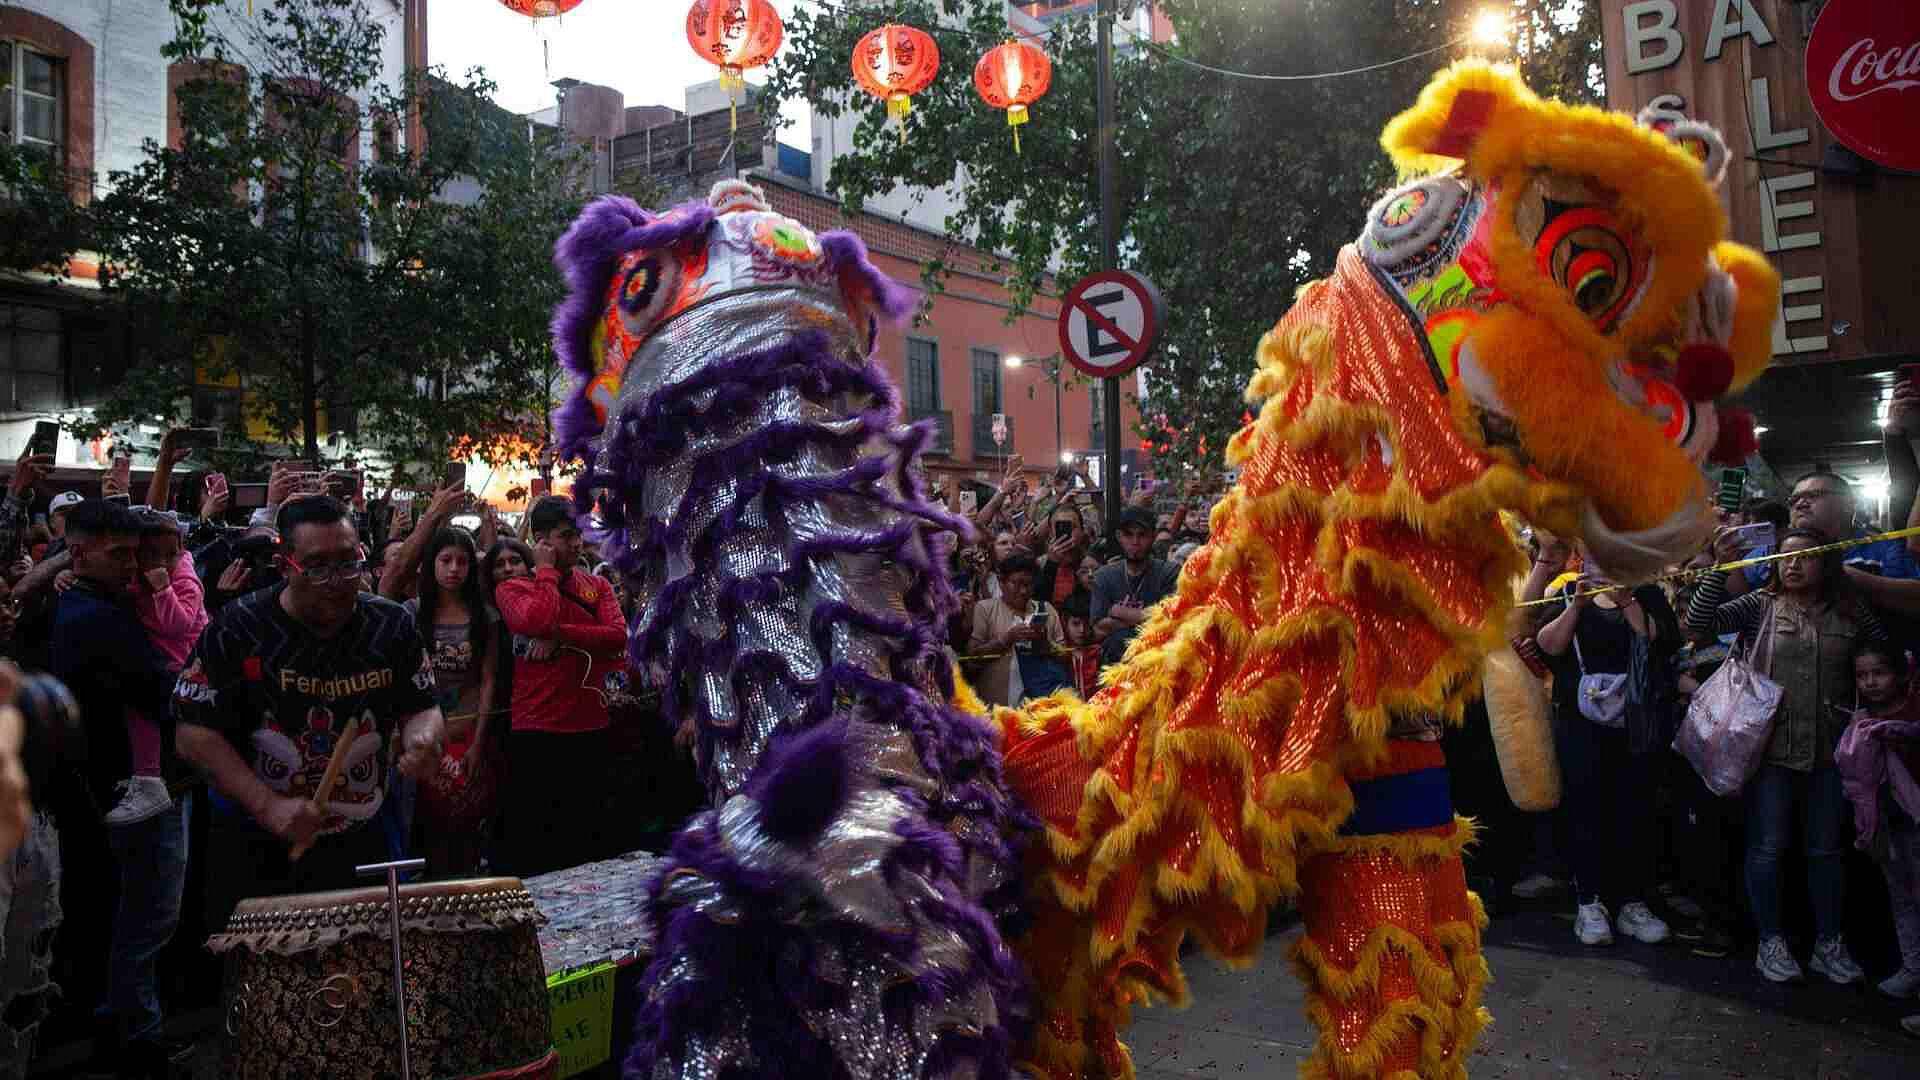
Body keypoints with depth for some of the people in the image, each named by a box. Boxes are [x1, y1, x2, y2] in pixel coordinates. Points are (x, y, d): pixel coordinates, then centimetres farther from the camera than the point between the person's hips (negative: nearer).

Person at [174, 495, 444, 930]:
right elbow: (196, 732, -12)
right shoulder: (238, 628, -12)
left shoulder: (392, 625, -4)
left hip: (360, 845, 3)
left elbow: (421, 708, 3)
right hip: (253, 852, -2)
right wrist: (268, 807, -21)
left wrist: (421, 738, -21)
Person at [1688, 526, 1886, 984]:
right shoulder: (1760, 606, -1)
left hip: (1828, 751, 2)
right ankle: (1771, 941, 15)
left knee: (1826, 849, 12)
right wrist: (1720, 567, -19)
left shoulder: (1850, 612, 5)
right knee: (1768, 846, 3)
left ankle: (1829, 943, 24)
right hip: (1771, 748, -2)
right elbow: (1699, 623, -12)